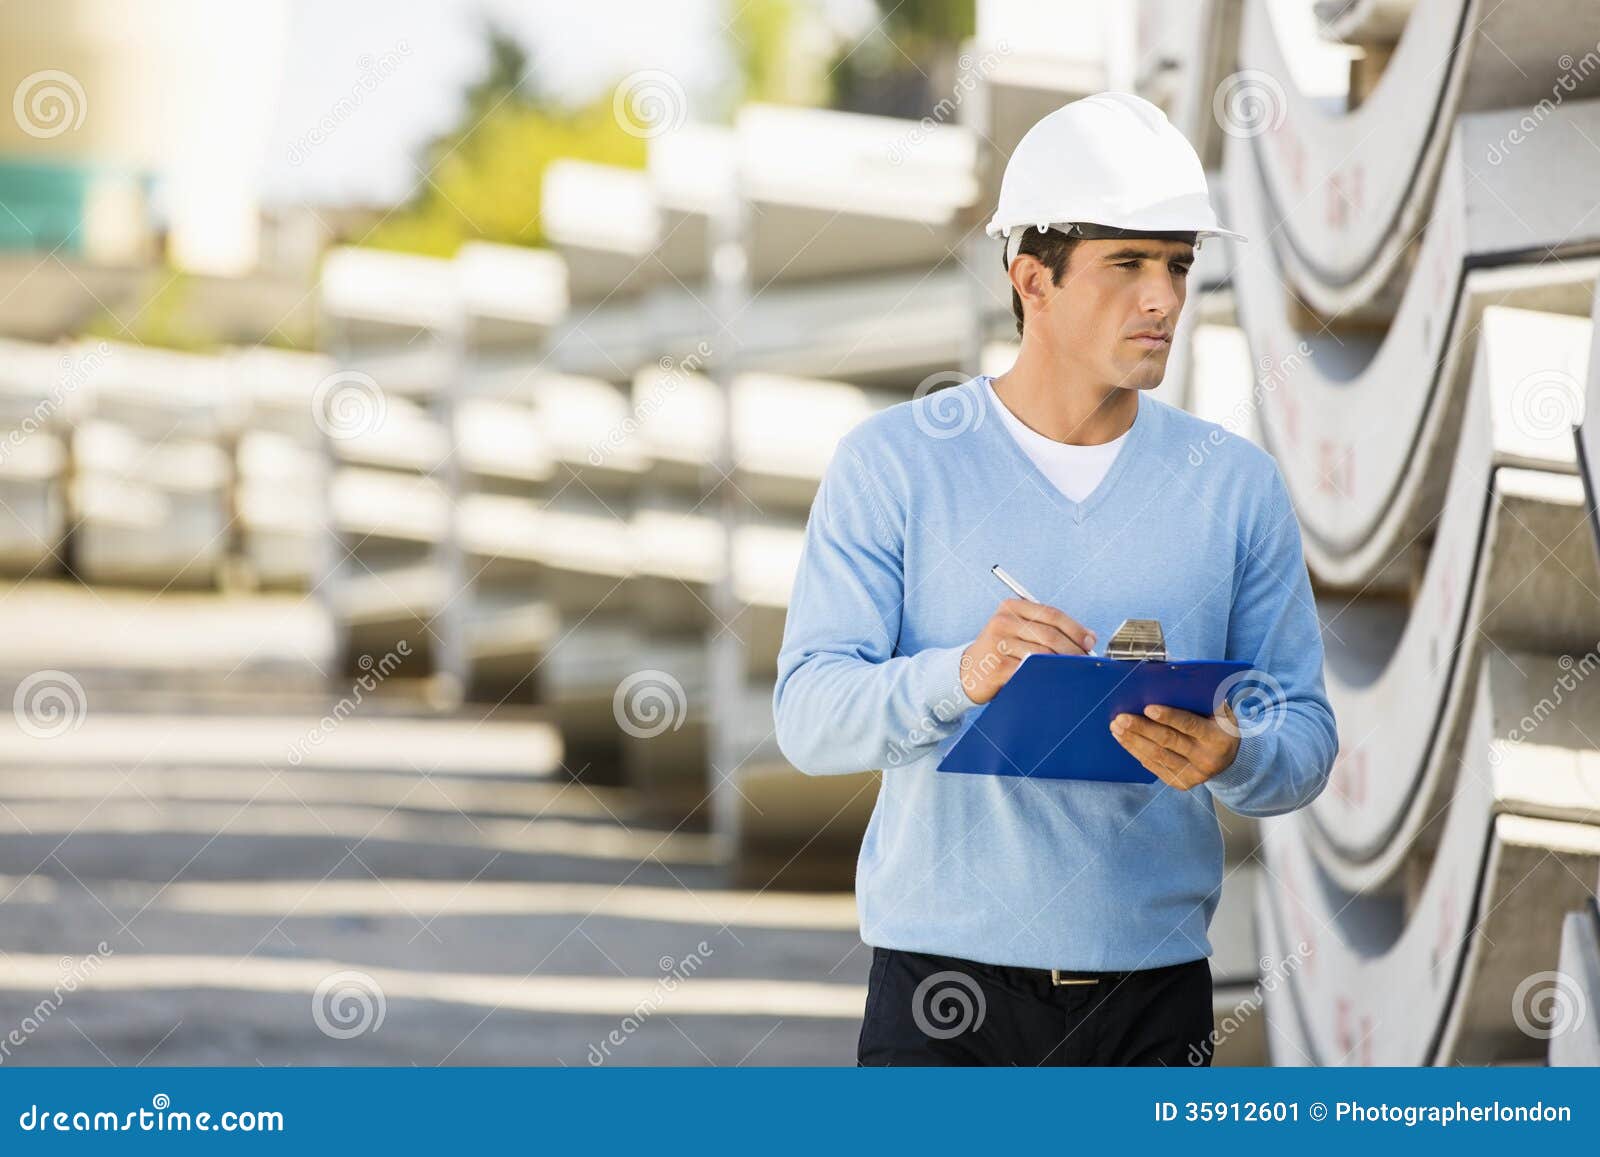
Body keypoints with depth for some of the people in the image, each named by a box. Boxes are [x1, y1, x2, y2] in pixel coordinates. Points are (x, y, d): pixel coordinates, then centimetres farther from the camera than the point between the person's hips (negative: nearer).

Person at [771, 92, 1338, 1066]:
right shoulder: (895, 463, 0)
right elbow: (808, 717, -7)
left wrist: (1231, 759, -19)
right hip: (941, 984, -2)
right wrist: (958, 677, -26)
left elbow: (1306, 738, 4)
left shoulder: (1237, 486, 7)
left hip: (1155, 989, 2)